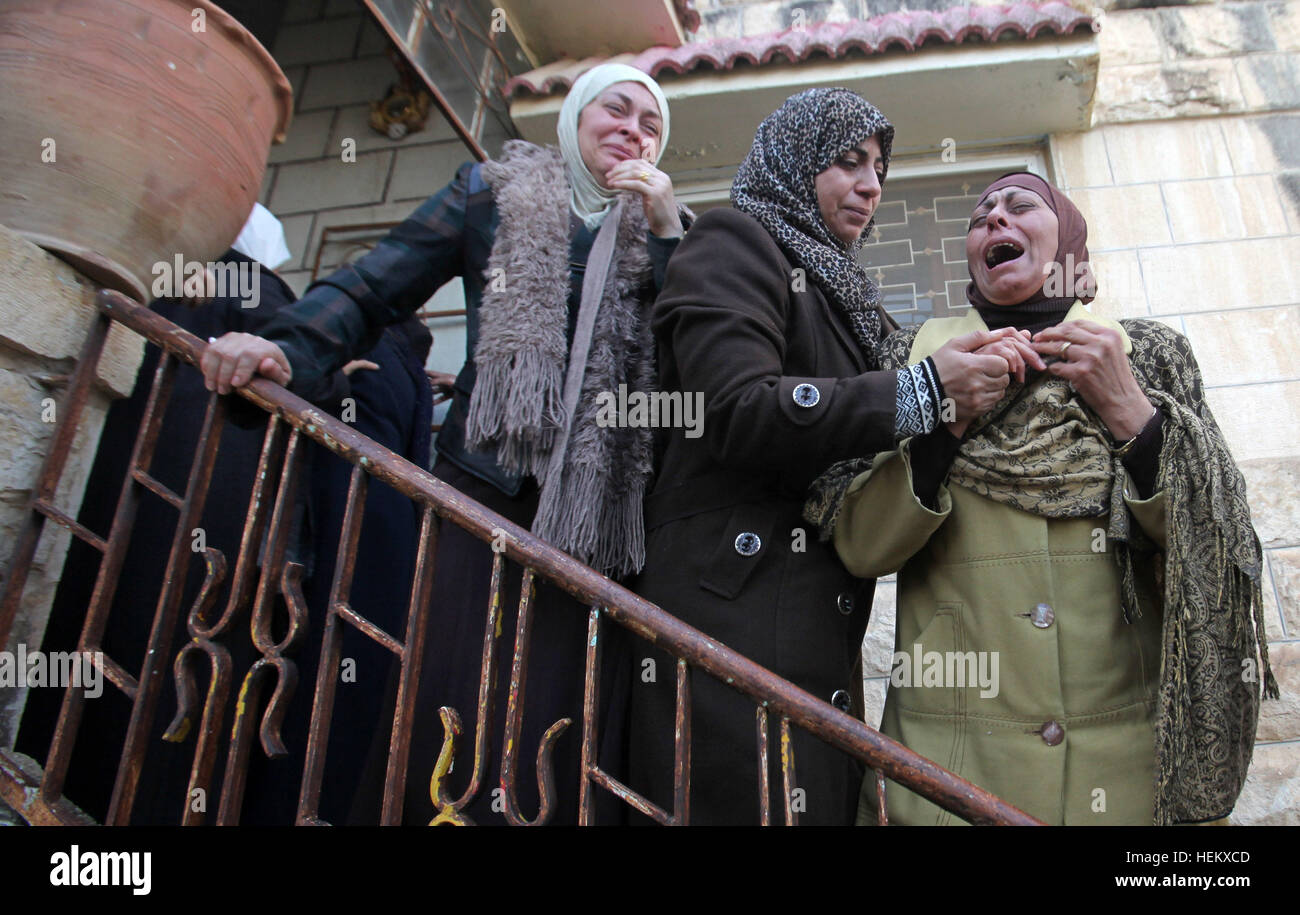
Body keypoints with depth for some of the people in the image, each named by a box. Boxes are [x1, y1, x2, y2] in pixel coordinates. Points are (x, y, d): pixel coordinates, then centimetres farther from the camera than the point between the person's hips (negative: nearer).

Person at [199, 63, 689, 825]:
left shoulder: (665, 231, 15)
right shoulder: (495, 192, 12)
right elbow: (376, 289, 5)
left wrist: (665, 233, -3)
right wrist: (286, 347, -11)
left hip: (599, 511, 1)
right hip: (487, 492, -1)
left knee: (565, 722, 0)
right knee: (455, 705, 1)